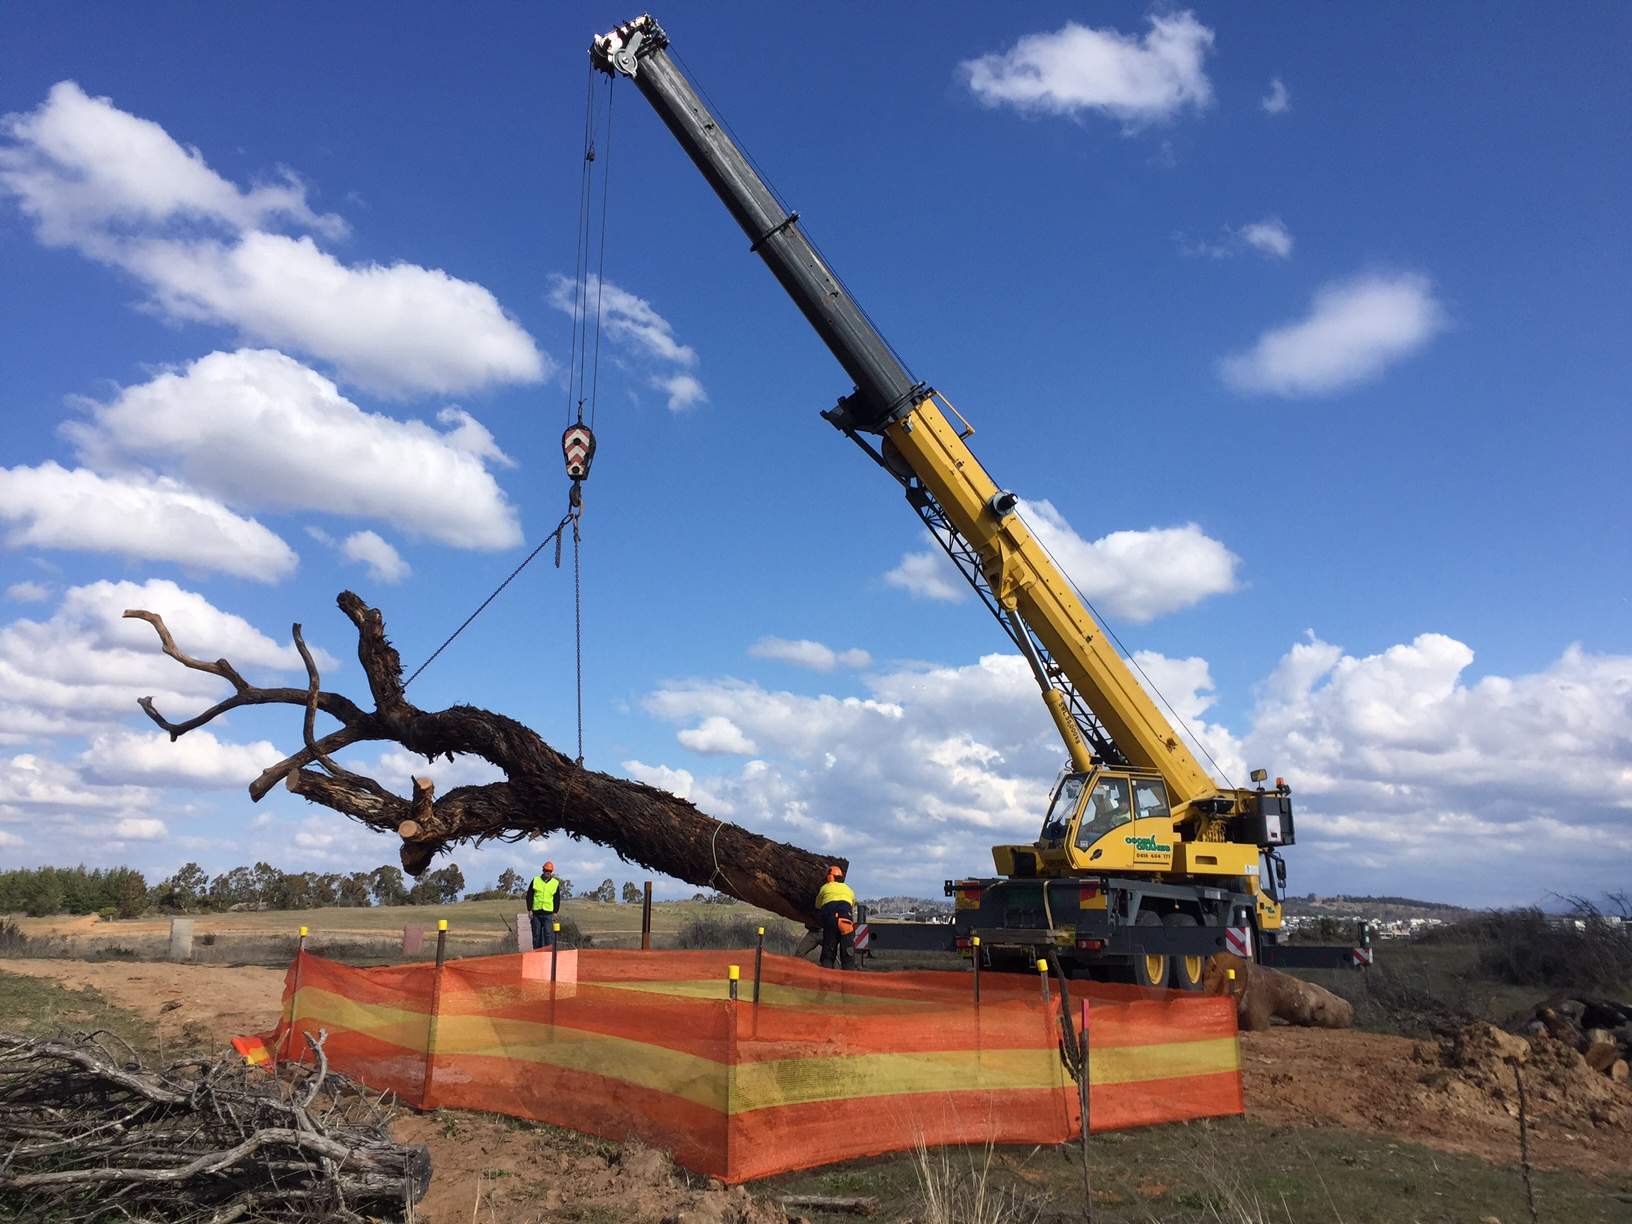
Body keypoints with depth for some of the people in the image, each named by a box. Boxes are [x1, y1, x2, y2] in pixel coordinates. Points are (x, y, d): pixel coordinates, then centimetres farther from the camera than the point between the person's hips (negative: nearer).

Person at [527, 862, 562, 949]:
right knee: (536, 934, 5)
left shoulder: (555, 883, 7)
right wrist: (529, 910, 0)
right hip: (536, 912, 1)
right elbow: (529, 896, 7)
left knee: (548, 934, -8)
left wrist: (555, 912, 2)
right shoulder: (535, 880, 6)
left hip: (548, 913, -1)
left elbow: (557, 899, 10)